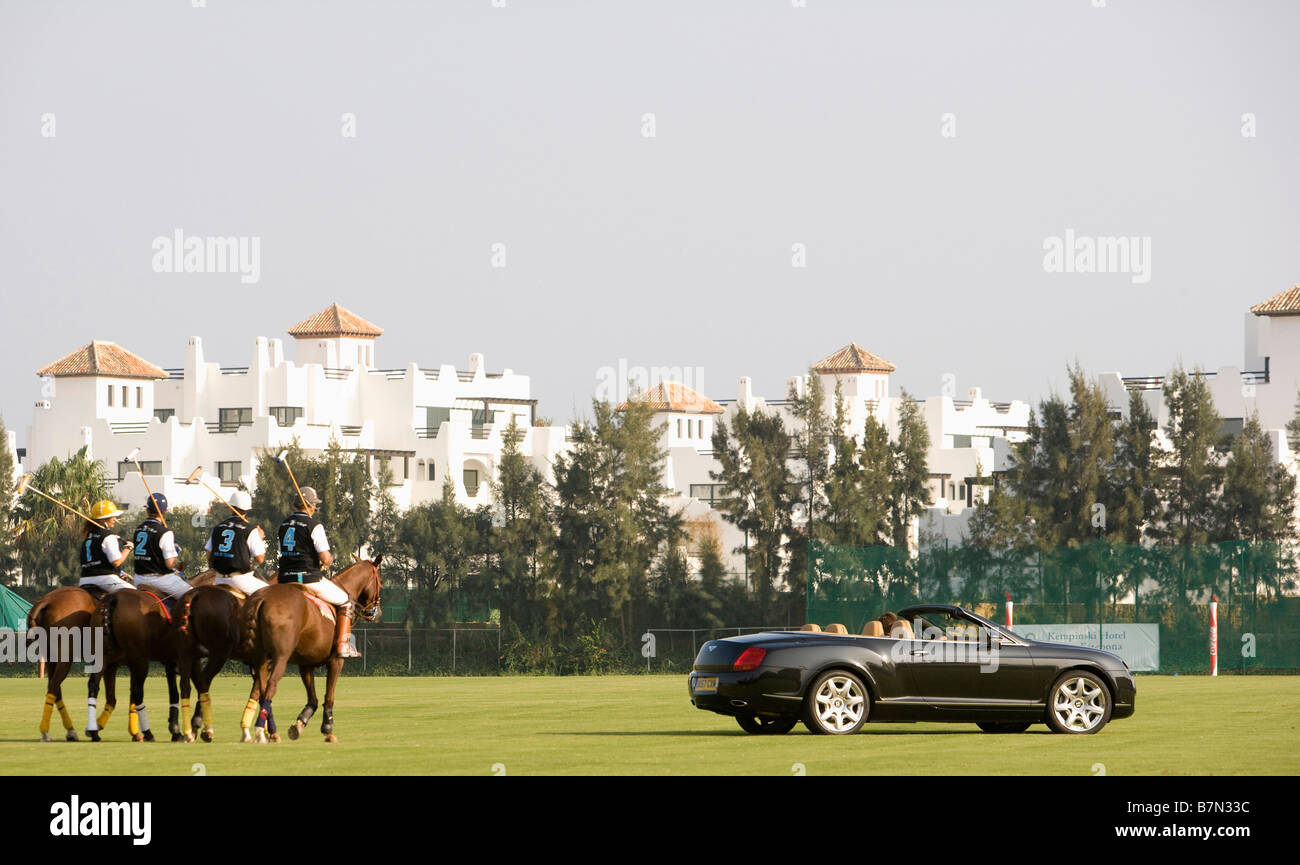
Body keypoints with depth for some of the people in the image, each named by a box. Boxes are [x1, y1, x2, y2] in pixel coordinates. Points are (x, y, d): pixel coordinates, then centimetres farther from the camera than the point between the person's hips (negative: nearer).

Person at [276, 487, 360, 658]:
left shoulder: (285, 523, 12)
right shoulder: (314, 525, -11)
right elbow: (325, 559, -15)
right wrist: (330, 559, 10)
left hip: (285, 580, 6)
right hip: (309, 578, -6)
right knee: (345, 602, 10)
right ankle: (342, 645, 0)